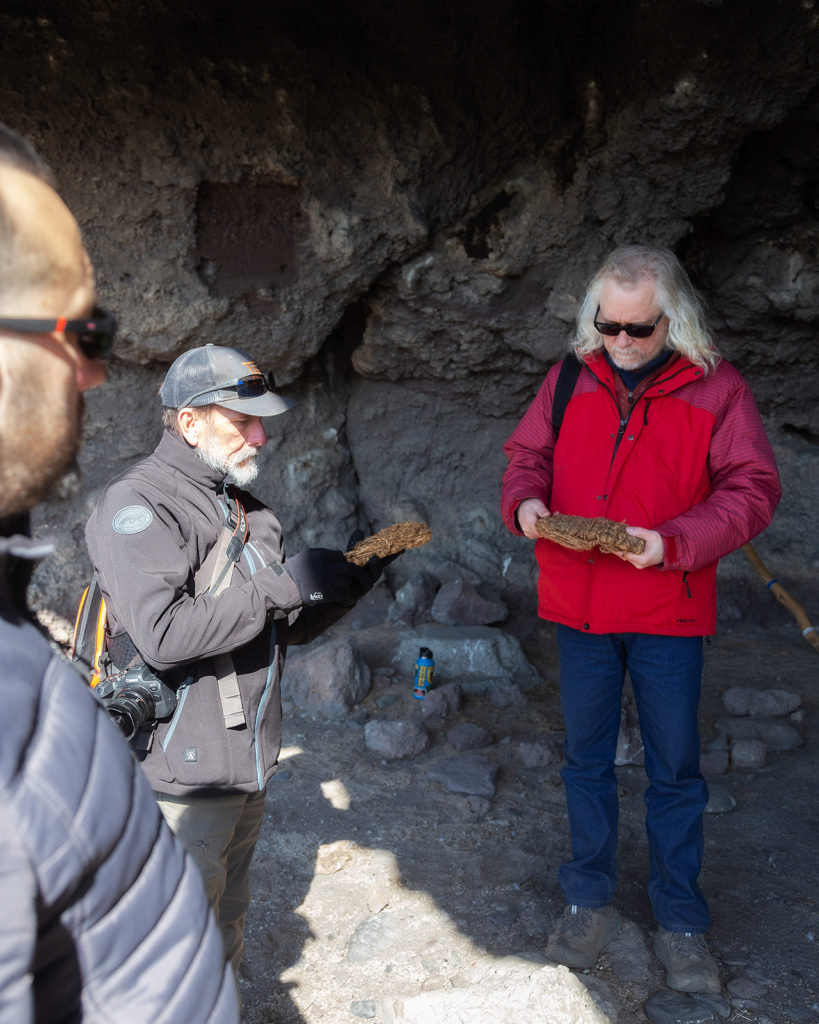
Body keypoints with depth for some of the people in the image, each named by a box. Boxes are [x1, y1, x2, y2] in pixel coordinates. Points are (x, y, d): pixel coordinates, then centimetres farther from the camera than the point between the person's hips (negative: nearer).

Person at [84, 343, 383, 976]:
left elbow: (287, 629, 14)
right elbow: (162, 634, -29)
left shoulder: (246, 509, 12)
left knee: (229, 917, 23)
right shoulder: (136, 507, -15)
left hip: (251, 763, 8)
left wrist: (348, 586, -3)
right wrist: (280, 584, -25)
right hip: (185, 777, -8)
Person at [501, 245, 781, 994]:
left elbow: (752, 489, -10)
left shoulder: (716, 388, -7)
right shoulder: (571, 379, 2)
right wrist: (525, 499, -13)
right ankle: (590, 902, 34)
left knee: (675, 769, 10)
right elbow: (528, 452, 10)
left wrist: (674, 542, -24)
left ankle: (680, 921, 28)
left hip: (669, 611, -2)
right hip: (579, 605, 3)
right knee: (587, 758, 16)